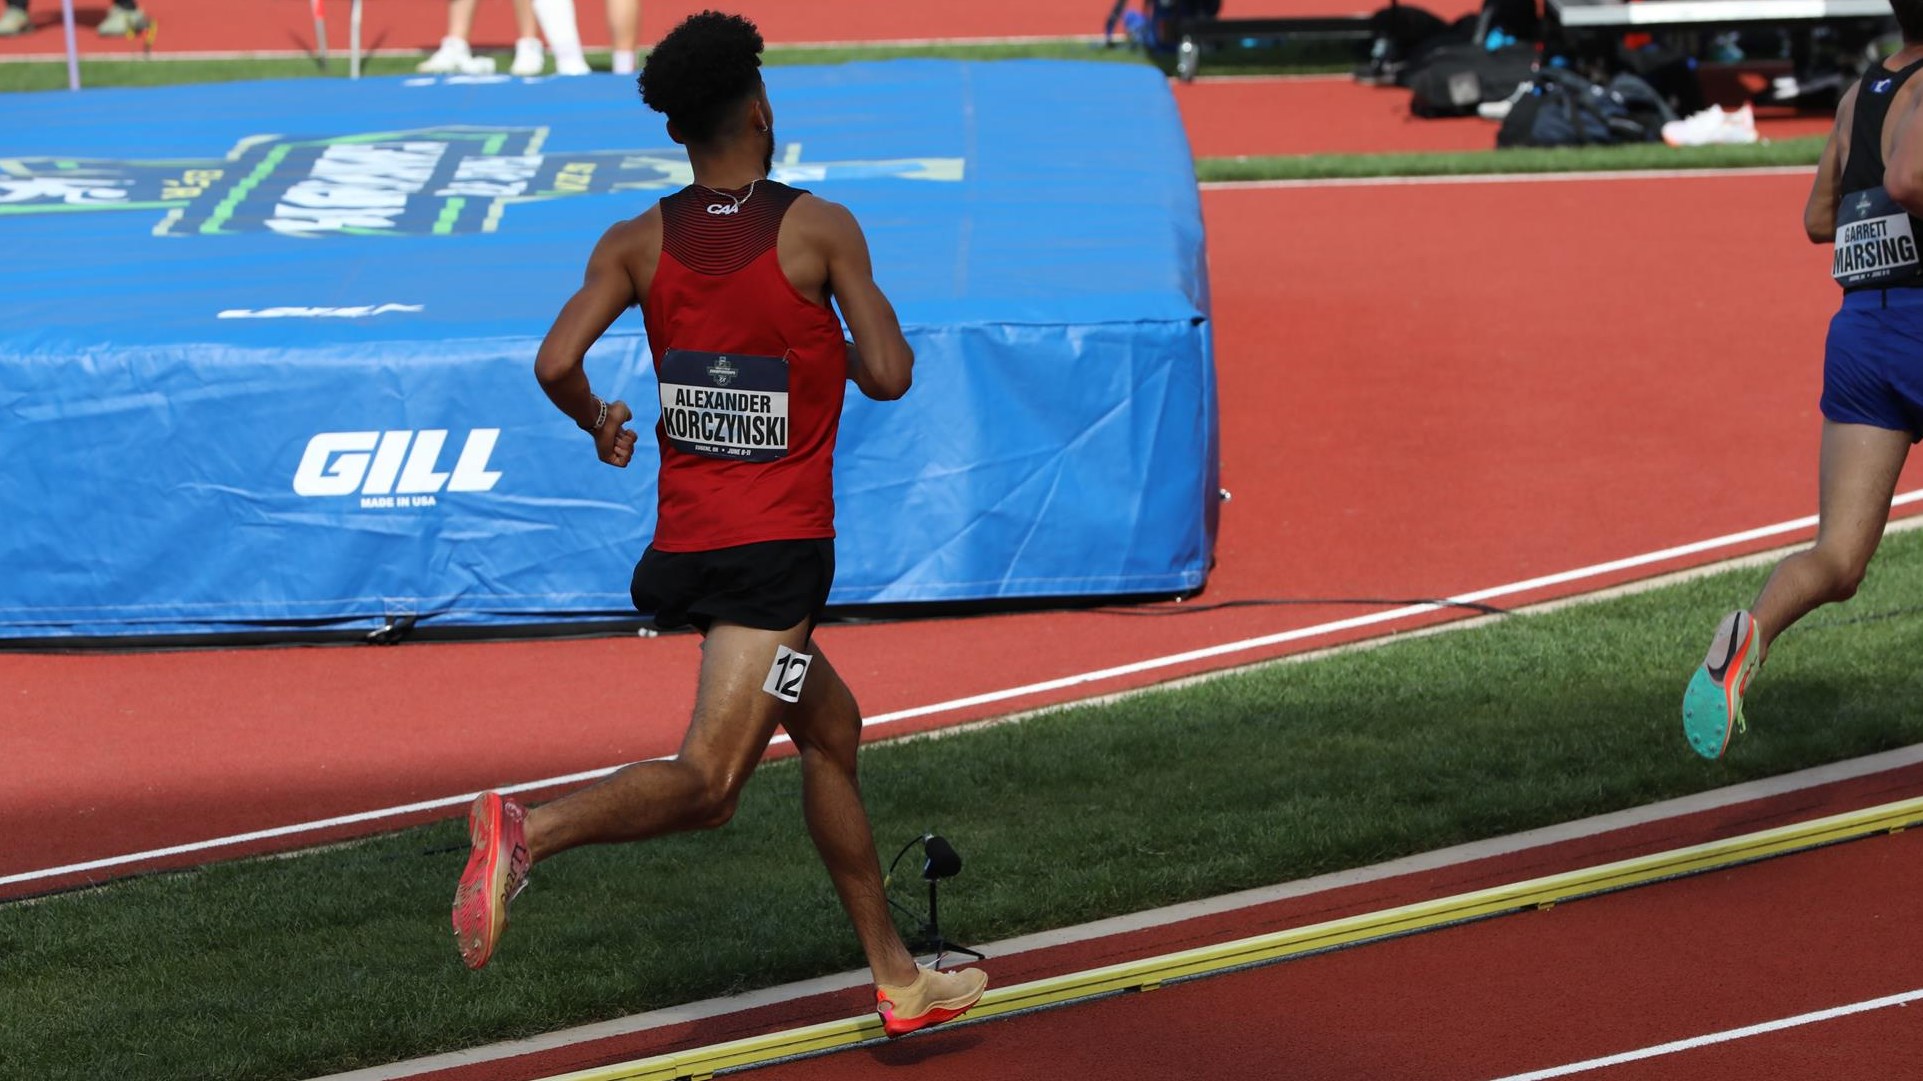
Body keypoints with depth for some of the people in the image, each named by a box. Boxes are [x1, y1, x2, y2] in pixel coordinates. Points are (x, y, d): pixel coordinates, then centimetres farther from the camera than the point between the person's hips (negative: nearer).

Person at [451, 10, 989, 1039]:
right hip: (779, 545, -6)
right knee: (705, 780, -15)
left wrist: (598, 424, 11)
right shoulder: (820, 229, -6)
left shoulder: (635, 244, 2)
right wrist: (845, 338, 15)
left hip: (686, 544, 6)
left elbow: (556, 363, -10)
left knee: (831, 726, 22)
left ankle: (896, 976, 29)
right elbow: (888, 375, -7)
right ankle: (530, 829, -38)